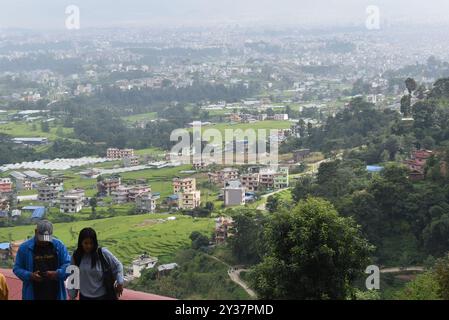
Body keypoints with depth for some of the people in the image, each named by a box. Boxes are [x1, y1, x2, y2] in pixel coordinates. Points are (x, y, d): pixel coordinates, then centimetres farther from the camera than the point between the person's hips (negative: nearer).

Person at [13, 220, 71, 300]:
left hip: (55, 295, 1)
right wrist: (29, 276, -17)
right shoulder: (24, 247, -2)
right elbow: (17, 268, 1)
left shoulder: (59, 246, 1)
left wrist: (57, 274, -17)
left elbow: (68, 264, 2)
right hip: (33, 296, -1)